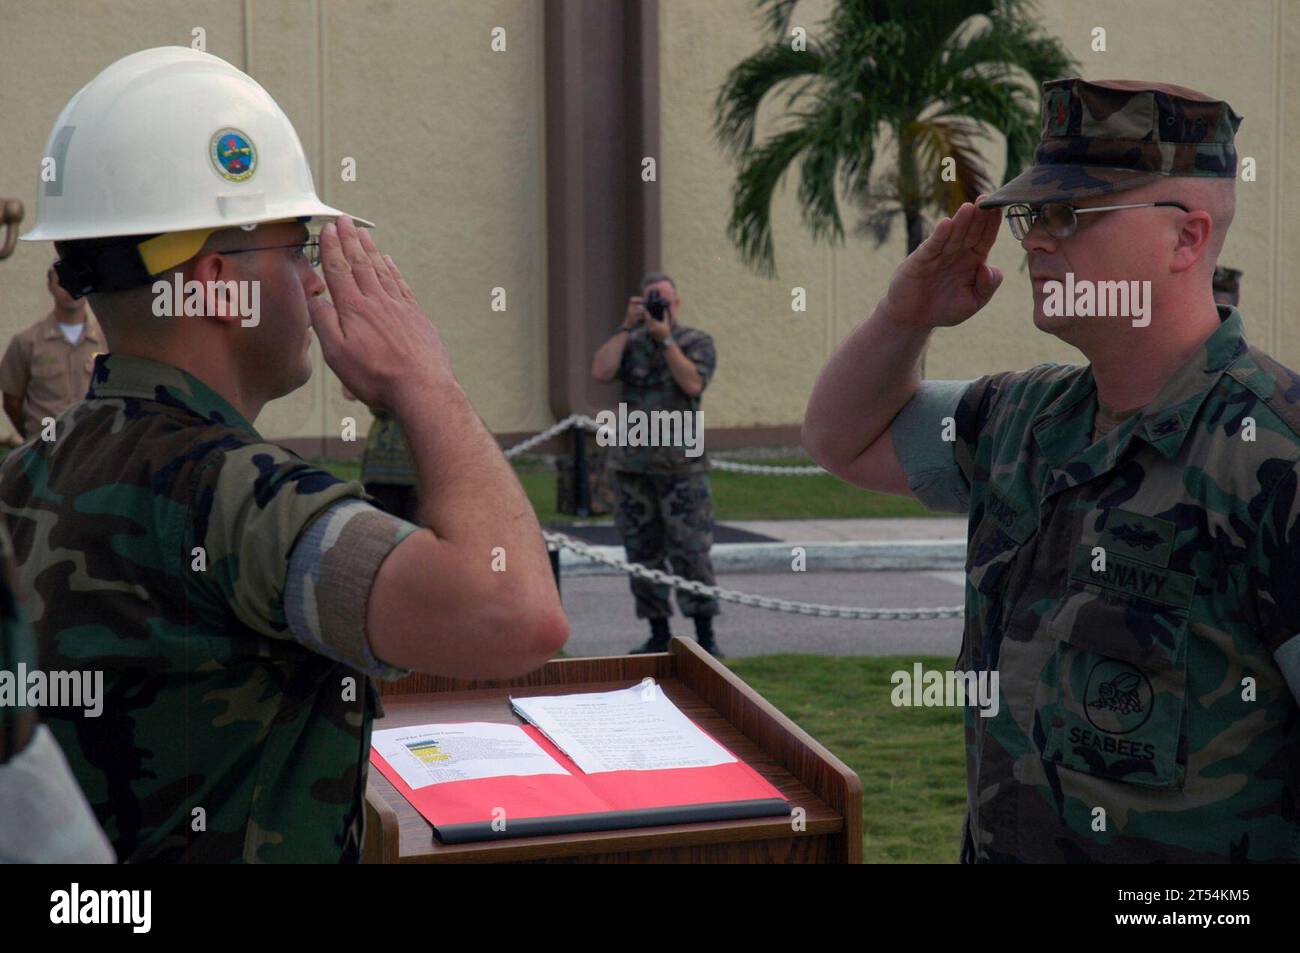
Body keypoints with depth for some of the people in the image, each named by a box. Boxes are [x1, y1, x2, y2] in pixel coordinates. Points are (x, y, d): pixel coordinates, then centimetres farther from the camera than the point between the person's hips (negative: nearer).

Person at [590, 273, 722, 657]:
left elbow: (693, 383, -13)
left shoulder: (697, 342, 5)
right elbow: (601, 372, -6)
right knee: (643, 554, 5)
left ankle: (705, 635, -2)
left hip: (680, 466, -3)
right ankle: (658, 635, 13)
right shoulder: (630, 342, 12)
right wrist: (627, 326, -6)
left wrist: (665, 338, -12)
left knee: (690, 551, -8)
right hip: (631, 463, 3)